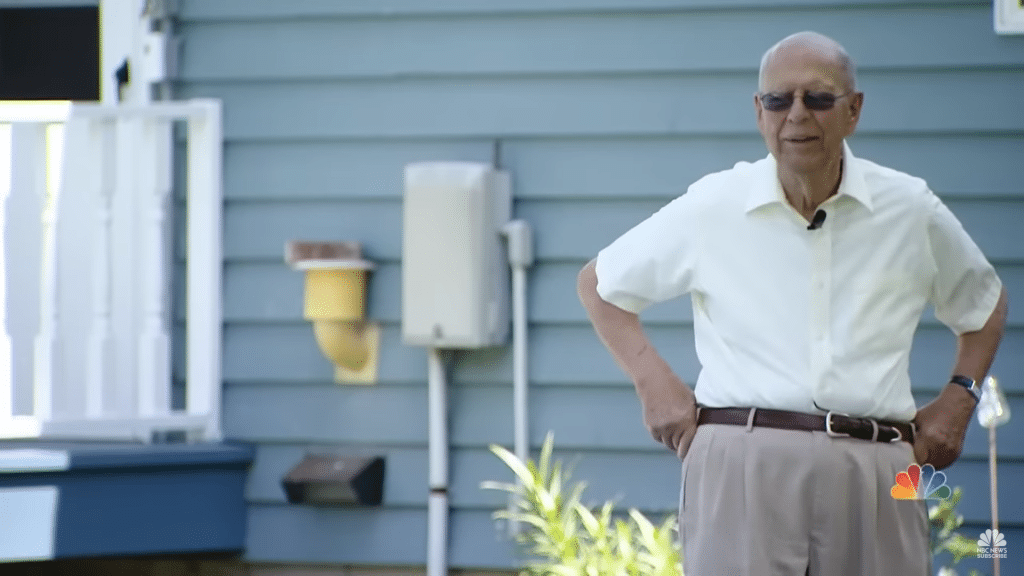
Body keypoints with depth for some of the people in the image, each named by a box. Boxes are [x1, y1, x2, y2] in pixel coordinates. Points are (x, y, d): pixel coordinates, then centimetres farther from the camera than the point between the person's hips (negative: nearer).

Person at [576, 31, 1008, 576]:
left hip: (874, 472, 2)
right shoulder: (711, 208, 6)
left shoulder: (911, 211, 10)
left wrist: (958, 397, 13)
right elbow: (598, 284, 19)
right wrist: (655, 384, 6)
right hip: (743, 466, -2)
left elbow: (985, 304, 28)